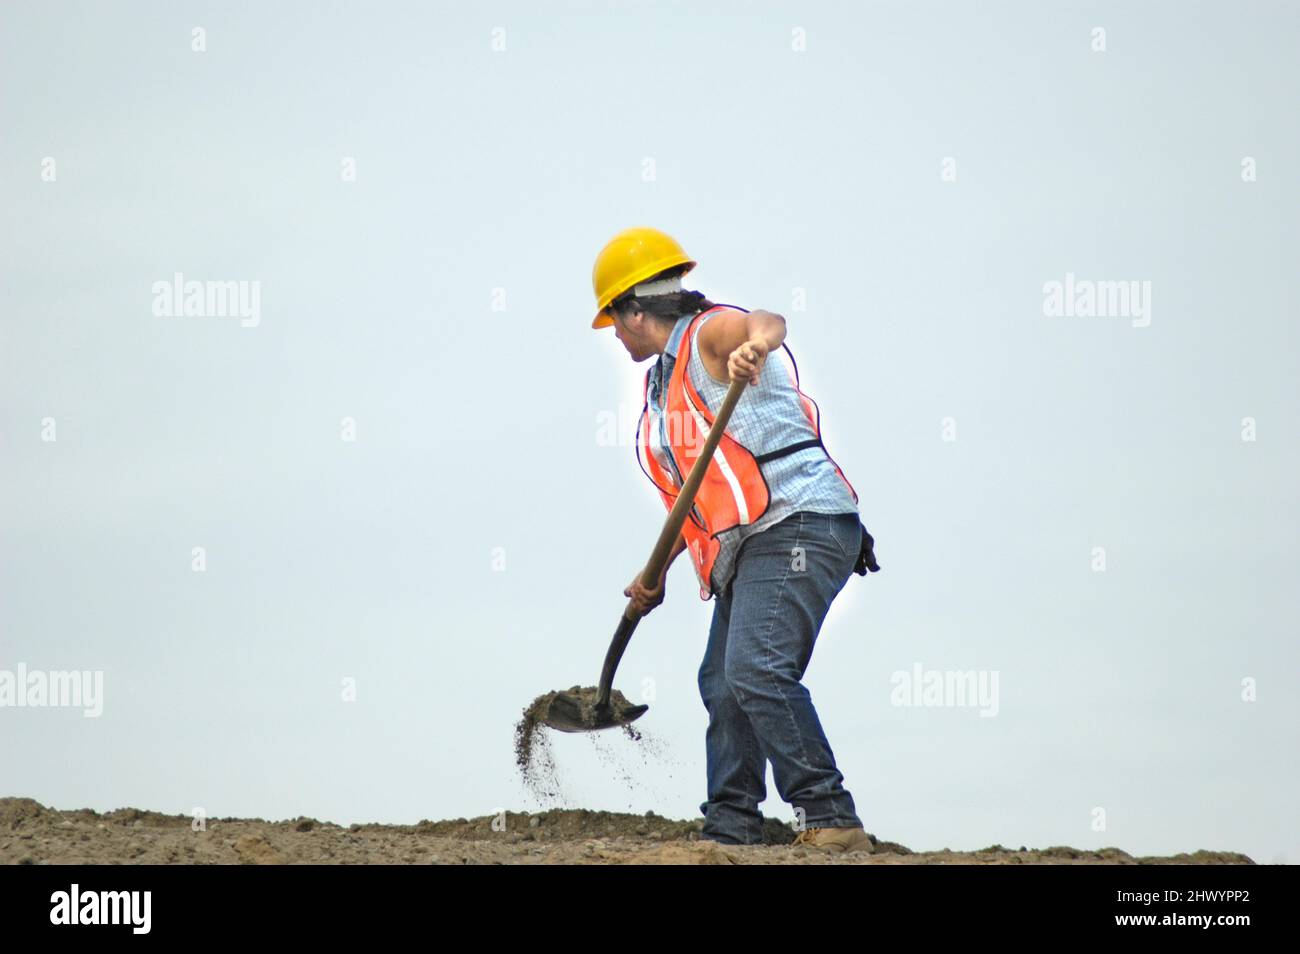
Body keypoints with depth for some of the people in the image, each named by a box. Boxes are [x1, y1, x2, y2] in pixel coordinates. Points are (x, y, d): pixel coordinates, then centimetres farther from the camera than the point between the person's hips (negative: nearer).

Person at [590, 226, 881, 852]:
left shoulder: (709, 333, -5)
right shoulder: (665, 381, 24)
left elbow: (769, 323, -29)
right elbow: (696, 493, 28)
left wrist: (755, 343, -52)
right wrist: (657, 571, 23)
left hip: (797, 525, -11)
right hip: (746, 547, 11)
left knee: (756, 670, -23)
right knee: (722, 684, 13)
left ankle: (831, 821, -24)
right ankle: (730, 830, 21)